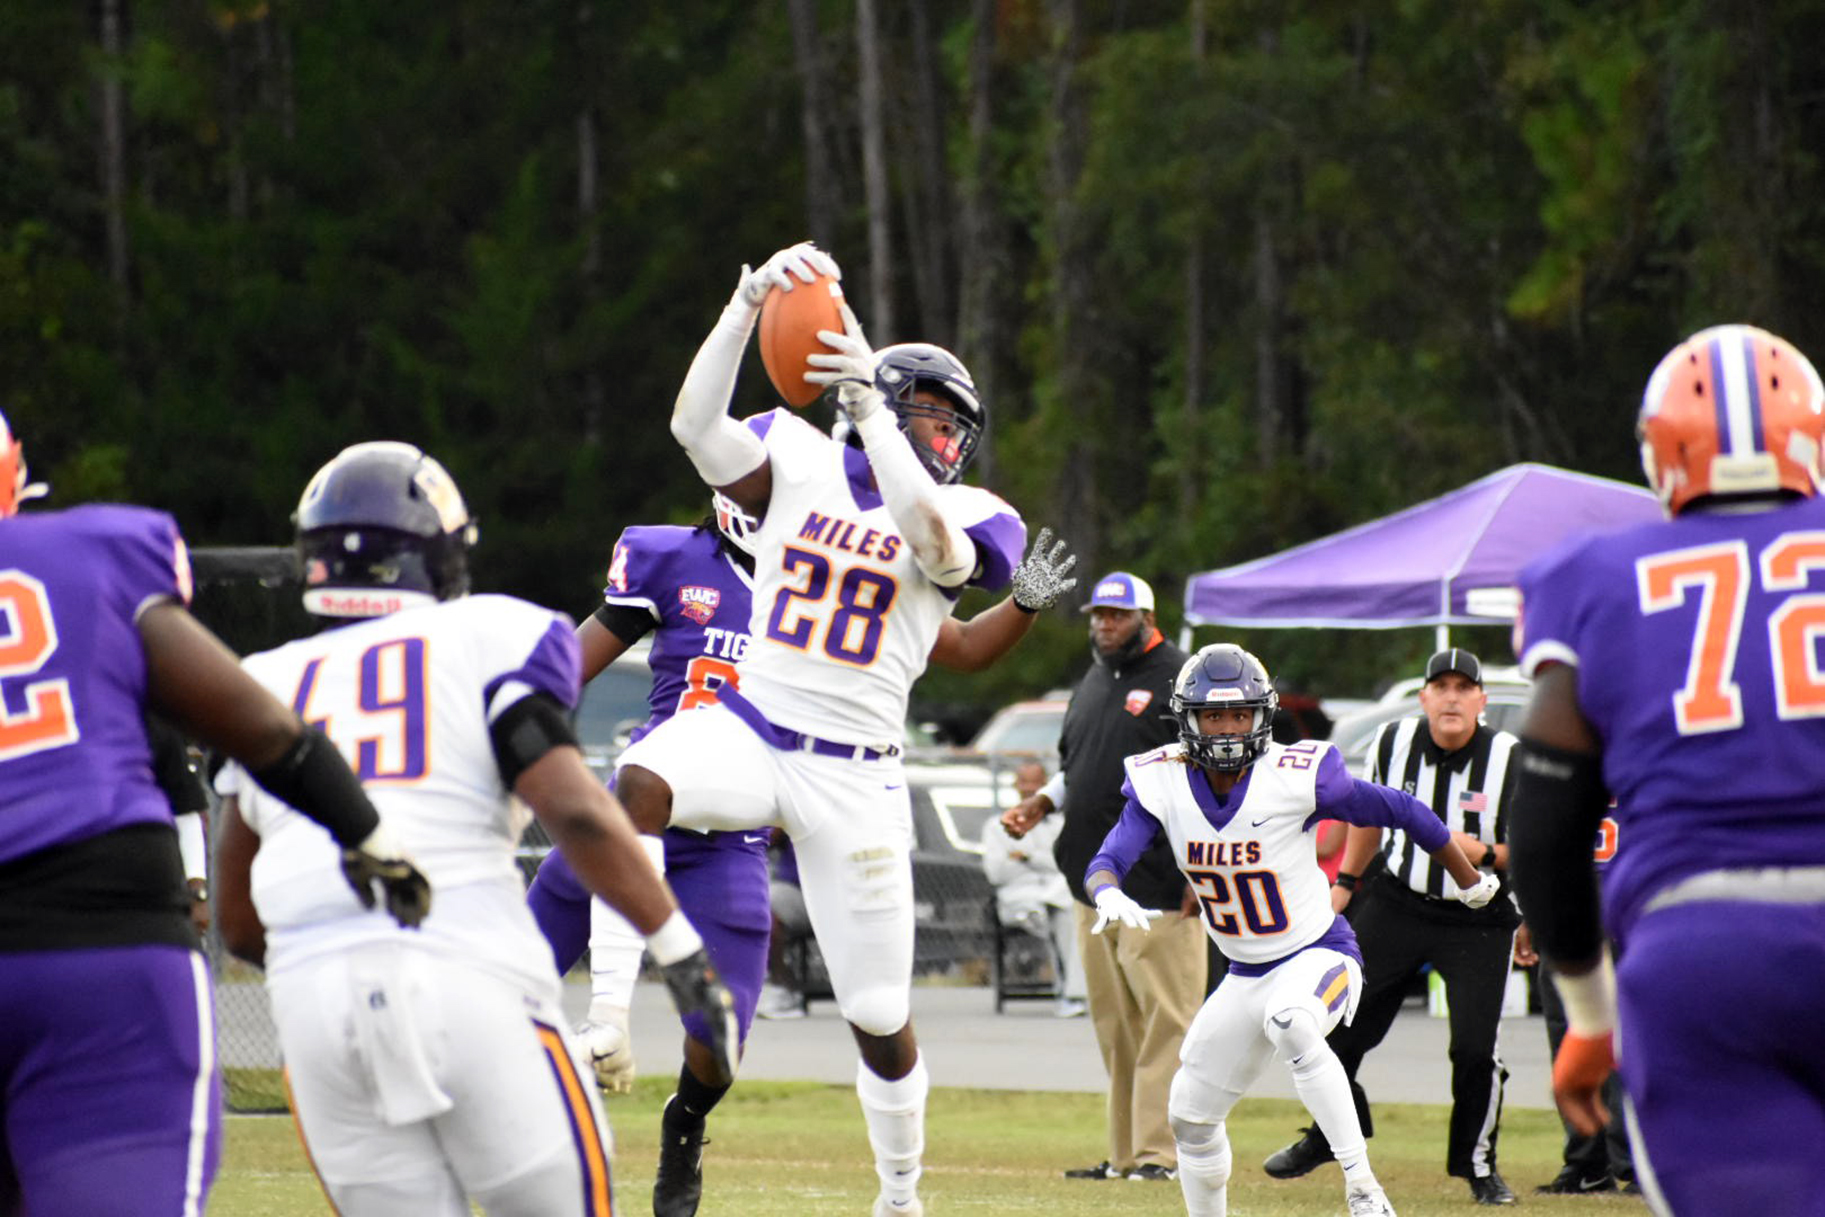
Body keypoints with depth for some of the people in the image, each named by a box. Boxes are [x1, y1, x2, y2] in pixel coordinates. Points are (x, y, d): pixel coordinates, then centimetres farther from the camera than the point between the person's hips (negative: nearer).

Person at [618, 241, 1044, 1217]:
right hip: (747, 732, 0)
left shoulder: (969, 518, 2)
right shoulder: (800, 461, 5)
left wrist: (870, 409, -29)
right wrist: (749, 304, -24)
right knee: (636, 786, -36)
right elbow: (696, 425, -13)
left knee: (881, 1017, 5)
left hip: (853, 777, 0)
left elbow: (933, 541, -23)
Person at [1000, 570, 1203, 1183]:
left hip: (1158, 885, -8)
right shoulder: (1093, 683, 19)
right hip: (1095, 881, 8)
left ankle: (1160, 1151, -10)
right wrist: (1042, 803, 11)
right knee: (1115, 1022, 9)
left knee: (1163, 1018, -9)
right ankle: (1125, 1155, 12)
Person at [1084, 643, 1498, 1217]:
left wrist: (1470, 882, 3)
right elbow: (1106, 862, -15)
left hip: (1319, 955, -6)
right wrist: (1110, 896, -40)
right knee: (1190, 1117, 11)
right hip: (1246, 976, 6)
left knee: (1289, 1023, -38)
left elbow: (1401, 812, -9)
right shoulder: (1160, 783, -8)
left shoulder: (1297, 777, -20)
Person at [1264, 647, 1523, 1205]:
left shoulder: (1510, 761, -16)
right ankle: (1327, 1136, 30)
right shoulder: (1394, 742, -6)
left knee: (1475, 1047, -11)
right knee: (1341, 1027, 5)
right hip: (1397, 905, 3)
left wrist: (1483, 854, -27)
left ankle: (1479, 1164, 11)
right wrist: (1345, 881, 17)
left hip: (1477, 921, -3)